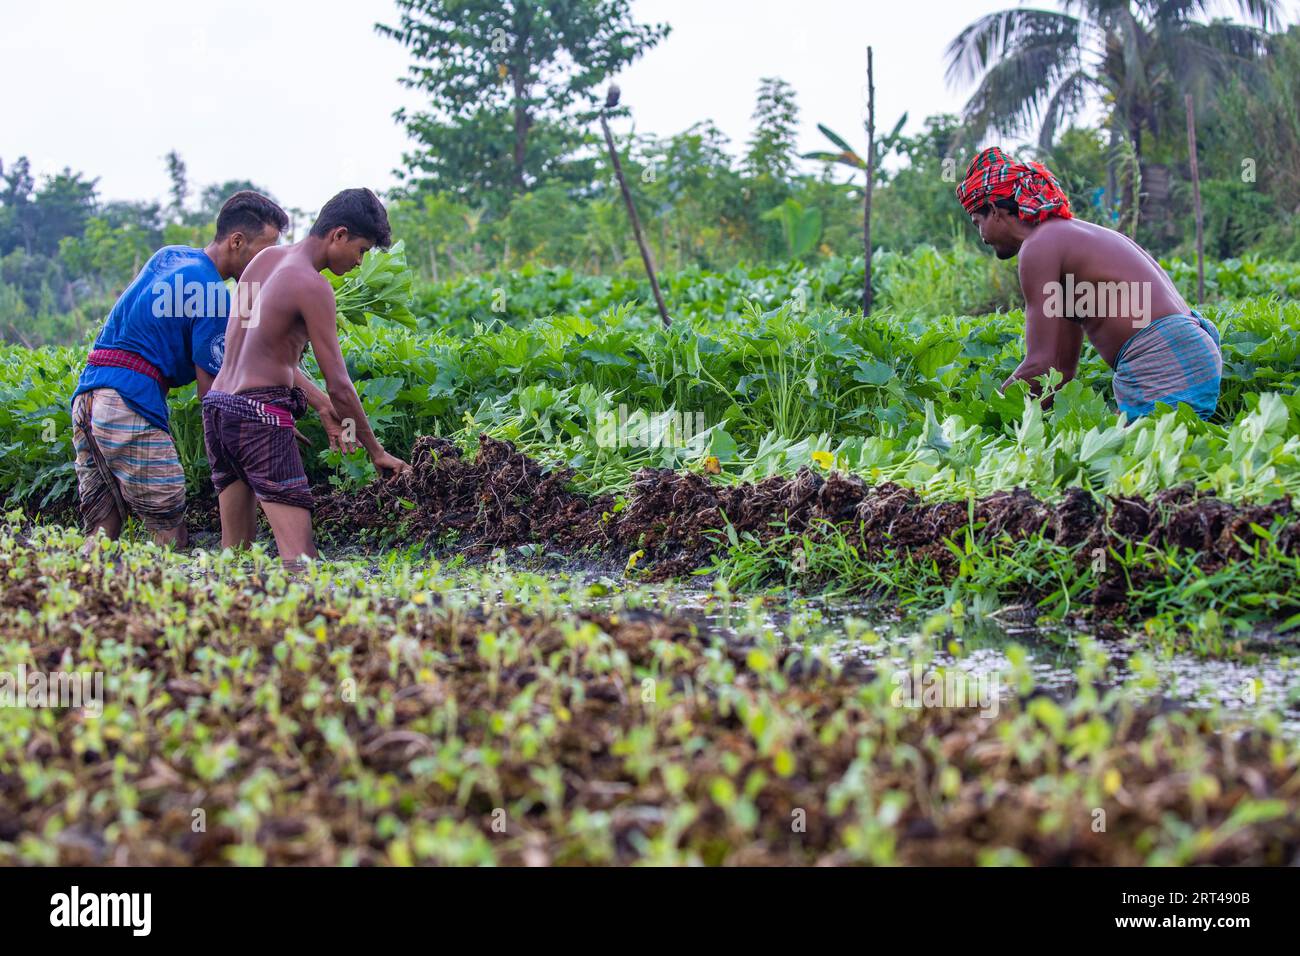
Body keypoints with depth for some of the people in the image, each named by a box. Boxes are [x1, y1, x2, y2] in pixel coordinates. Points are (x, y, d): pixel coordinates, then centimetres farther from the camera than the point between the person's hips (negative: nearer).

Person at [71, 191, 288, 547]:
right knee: (170, 537, -3)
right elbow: (210, 391, -9)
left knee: (100, 532, 8)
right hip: (130, 407, -9)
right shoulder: (213, 295, -10)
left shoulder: (168, 256, 17)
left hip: (86, 397, 9)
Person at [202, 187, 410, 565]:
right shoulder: (313, 286, -12)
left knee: (234, 548, 12)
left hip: (217, 405, 9)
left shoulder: (266, 258, 13)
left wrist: (321, 405, 17)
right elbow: (339, 386, -13)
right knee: (298, 550, -12)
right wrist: (376, 452, -3)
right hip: (261, 414, -9)